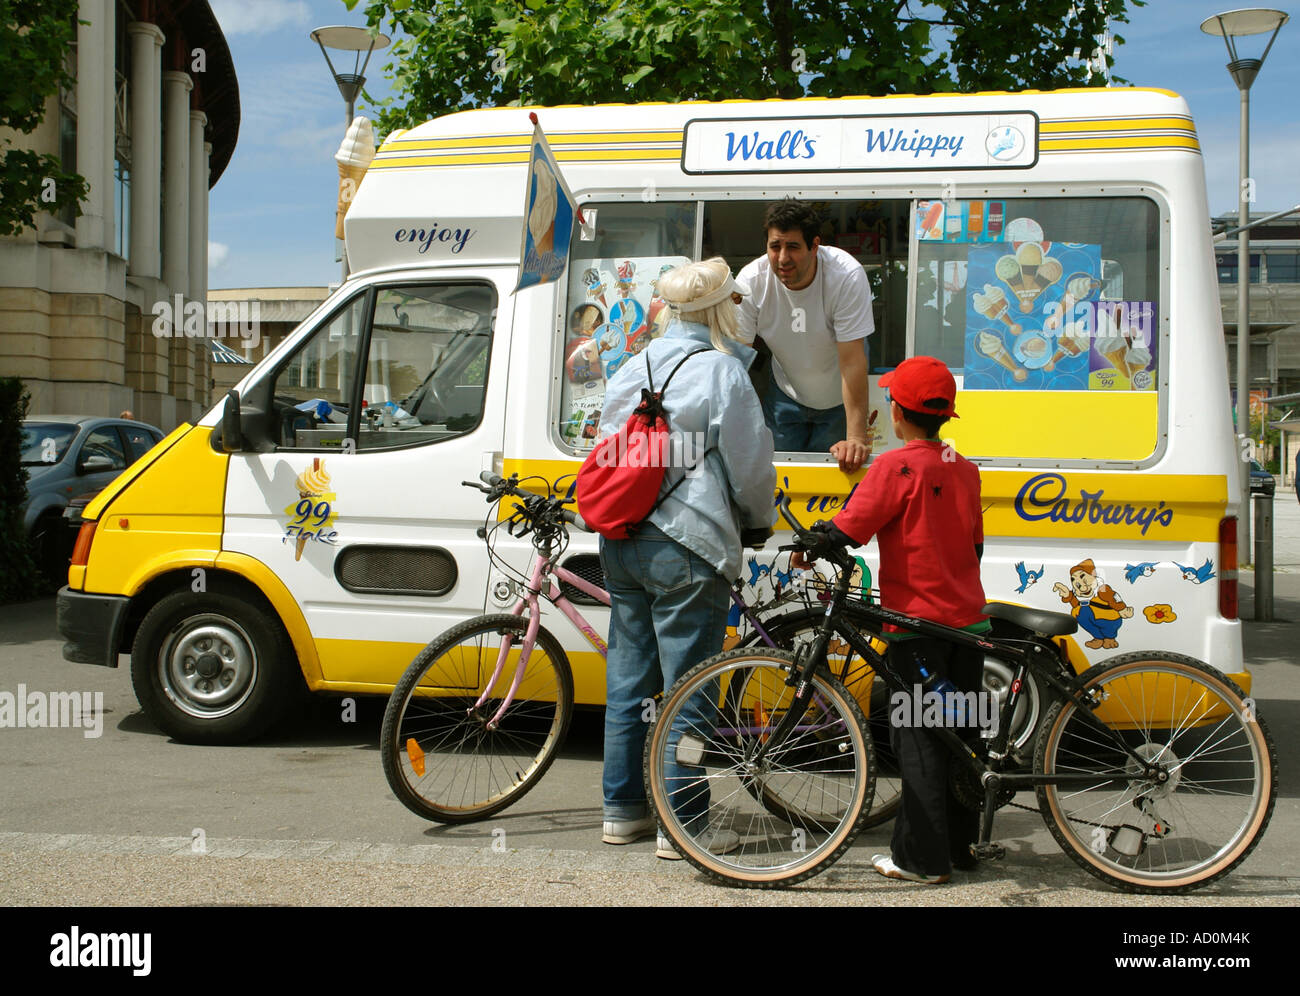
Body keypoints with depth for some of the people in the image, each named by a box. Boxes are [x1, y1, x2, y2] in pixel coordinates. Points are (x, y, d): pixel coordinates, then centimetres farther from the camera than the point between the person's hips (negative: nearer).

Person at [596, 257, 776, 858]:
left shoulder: (632, 371, 13)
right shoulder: (722, 373, -8)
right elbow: (751, 467, -6)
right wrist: (759, 520, 12)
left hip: (622, 544, 7)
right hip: (687, 550, -7)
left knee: (628, 680, 13)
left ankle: (622, 810, 21)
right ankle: (684, 824, 2)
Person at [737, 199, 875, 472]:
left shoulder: (847, 276, -31)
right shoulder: (751, 281, -24)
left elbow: (852, 361, -33)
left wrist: (856, 436, -38)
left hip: (840, 398, -2)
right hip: (786, 396, 2)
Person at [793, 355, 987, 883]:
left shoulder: (896, 466, -13)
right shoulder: (965, 469, 10)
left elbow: (848, 529, -16)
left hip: (918, 623, -7)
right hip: (967, 619, 7)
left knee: (918, 741, -2)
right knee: (958, 733, 14)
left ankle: (923, 858, 2)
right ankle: (960, 844, 23)